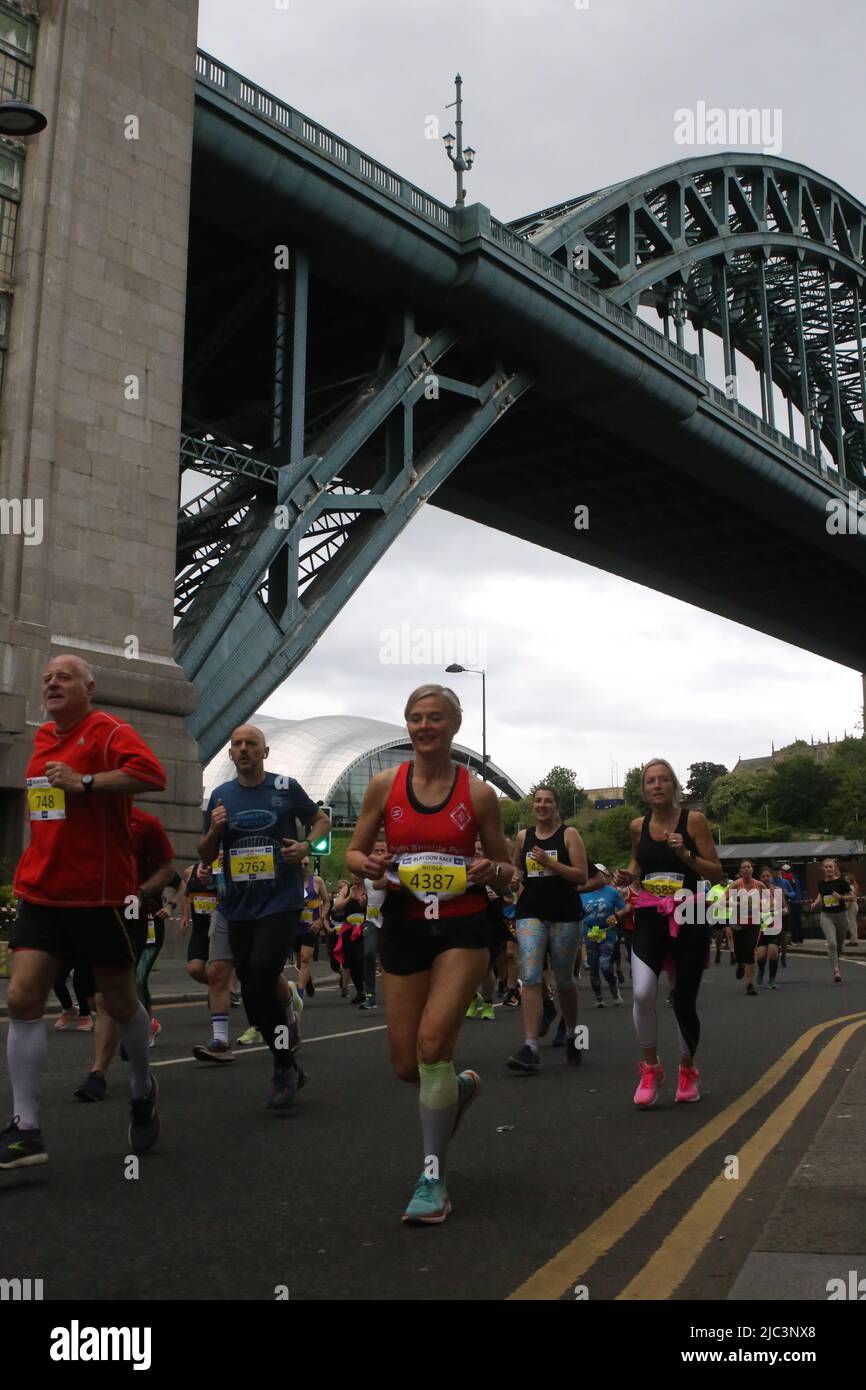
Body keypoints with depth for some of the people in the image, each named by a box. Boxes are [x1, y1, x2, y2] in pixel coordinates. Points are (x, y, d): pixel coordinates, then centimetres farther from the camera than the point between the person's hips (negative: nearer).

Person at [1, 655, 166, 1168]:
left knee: (119, 1002, 8)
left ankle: (143, 1090, 34)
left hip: (100, 891, -6)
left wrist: (84, 783, -27)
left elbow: (152, 774, -27)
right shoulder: (43, 737, 14)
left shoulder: (108, 731, -10)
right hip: (42, 890, 6)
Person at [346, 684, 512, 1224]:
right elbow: (355, 852, 9)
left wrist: (491, 870, -16)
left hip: (464, 928, -3)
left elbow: (506, 871, 7)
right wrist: (367, 865, -14)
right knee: (407, 1064, 5)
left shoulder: (478, 793, -2)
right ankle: (460, 1088, 42)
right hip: (404, 927, 3)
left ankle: (434, 1179, 0)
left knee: (433, 1041, -17)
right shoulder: (385, 785, 1)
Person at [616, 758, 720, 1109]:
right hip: (649, 918, 2)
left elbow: (716, 872, -4)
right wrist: (630, 874, 3)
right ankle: (651, 1067, 3)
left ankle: (687, 1070, 32)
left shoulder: (693, 820, -5)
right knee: (642, 993, -20)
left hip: (688, 919, -2)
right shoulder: (638, 826, 5)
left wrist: (685, 854, -19)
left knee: (684, 1002, 4)